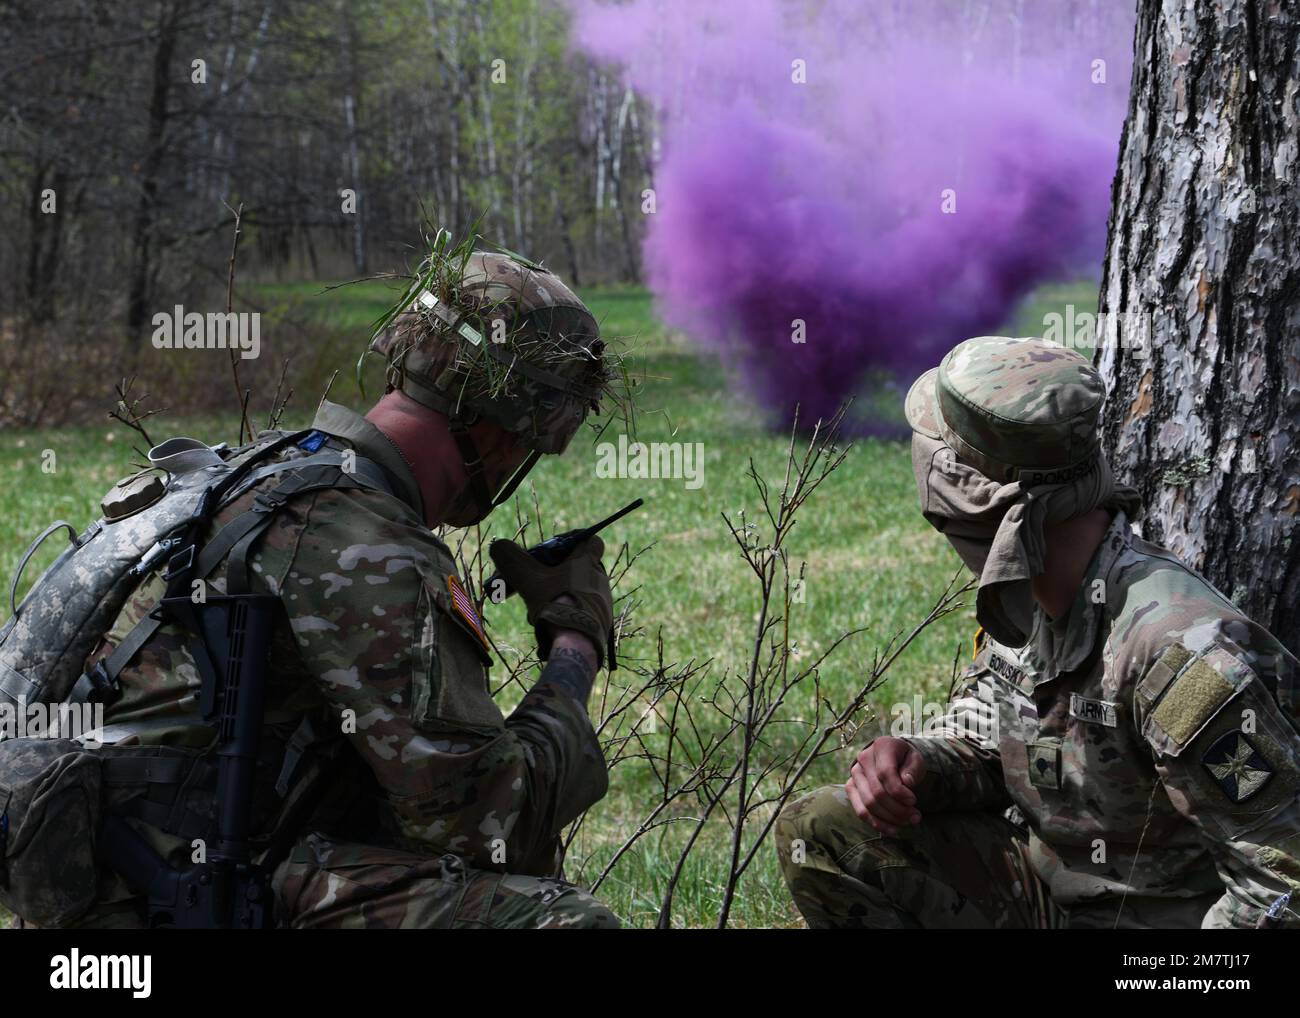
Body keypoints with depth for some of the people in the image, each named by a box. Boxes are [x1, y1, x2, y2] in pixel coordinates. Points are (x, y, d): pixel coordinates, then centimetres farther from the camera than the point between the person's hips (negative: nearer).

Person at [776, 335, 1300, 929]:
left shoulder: (1182, 655, -31)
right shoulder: (1019, 591, -4)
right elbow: (980, 741, 12)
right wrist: (921, 765, -10)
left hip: (1149, 914, -8)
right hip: (1040, 878, 8)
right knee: (818, 834, -1)